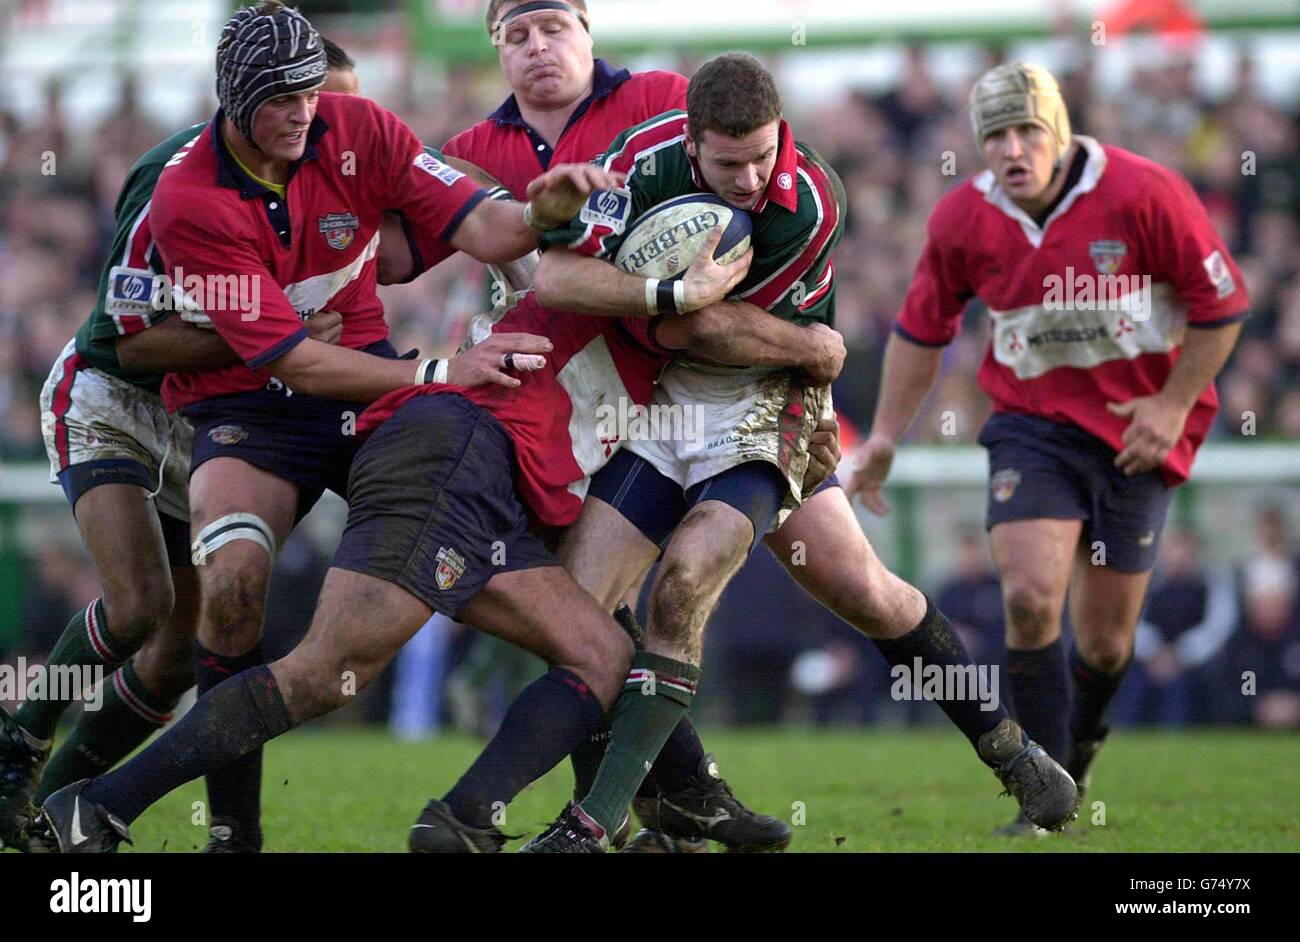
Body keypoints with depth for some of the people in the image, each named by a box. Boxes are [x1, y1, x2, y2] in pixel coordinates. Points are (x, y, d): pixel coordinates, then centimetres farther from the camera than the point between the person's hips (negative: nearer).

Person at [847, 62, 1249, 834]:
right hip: (1032, 424, 2)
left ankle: (1080, 745, 38)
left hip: (1135, 431, -2)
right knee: (1030, 598, -18)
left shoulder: (1144, 194, -17)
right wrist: (886, 436, 8)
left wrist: (1174, 403, -9)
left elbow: (1223, 300, -8)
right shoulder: (963, 220, -6)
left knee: (1106, 641, 4)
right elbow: (922, 328, 9)